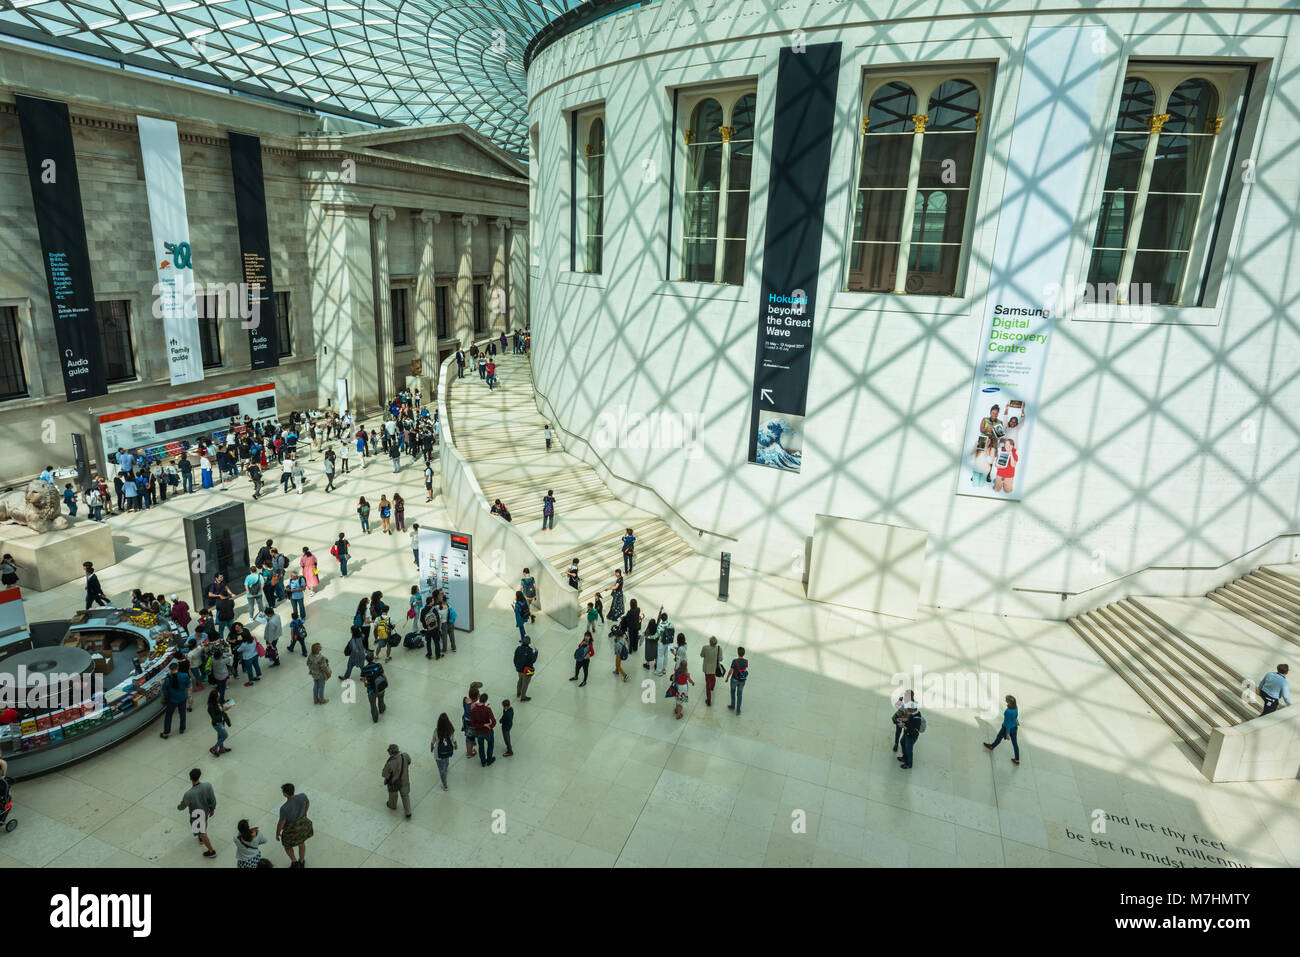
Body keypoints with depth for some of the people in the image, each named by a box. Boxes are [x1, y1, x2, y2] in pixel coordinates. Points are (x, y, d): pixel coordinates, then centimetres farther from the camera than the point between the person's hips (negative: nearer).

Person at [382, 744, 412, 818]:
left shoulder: (390, 763, -37)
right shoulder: (405, 756, -26)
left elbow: (384, 774, -21)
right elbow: (409, 761, -2)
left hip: (394, 782, -2)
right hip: (404, 780, 2)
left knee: (393, 795, 29)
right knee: (405, 795, 25)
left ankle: (392, 806, 57)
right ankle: (408, 812, 28)